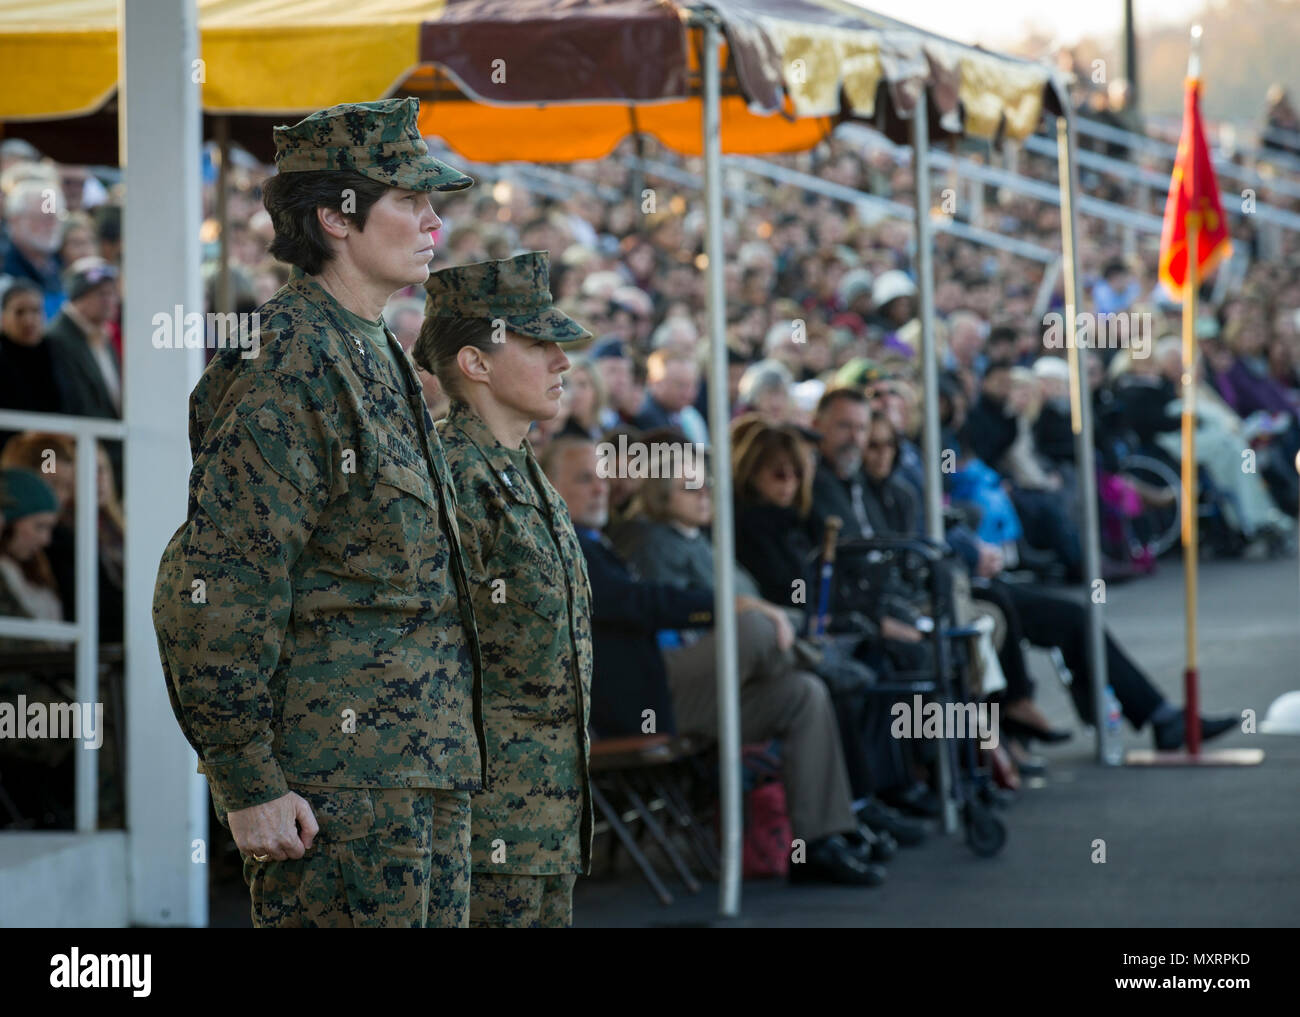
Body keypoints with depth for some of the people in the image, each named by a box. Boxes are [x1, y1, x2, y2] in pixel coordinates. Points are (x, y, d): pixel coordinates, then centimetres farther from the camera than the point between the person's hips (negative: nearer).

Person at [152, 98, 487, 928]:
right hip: (337, 778, -10)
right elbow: (215, 592, -18)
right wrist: (247, 780, -19)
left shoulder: (383, 360, 17)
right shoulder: (284, 371, -14)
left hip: (428, 765, 10)